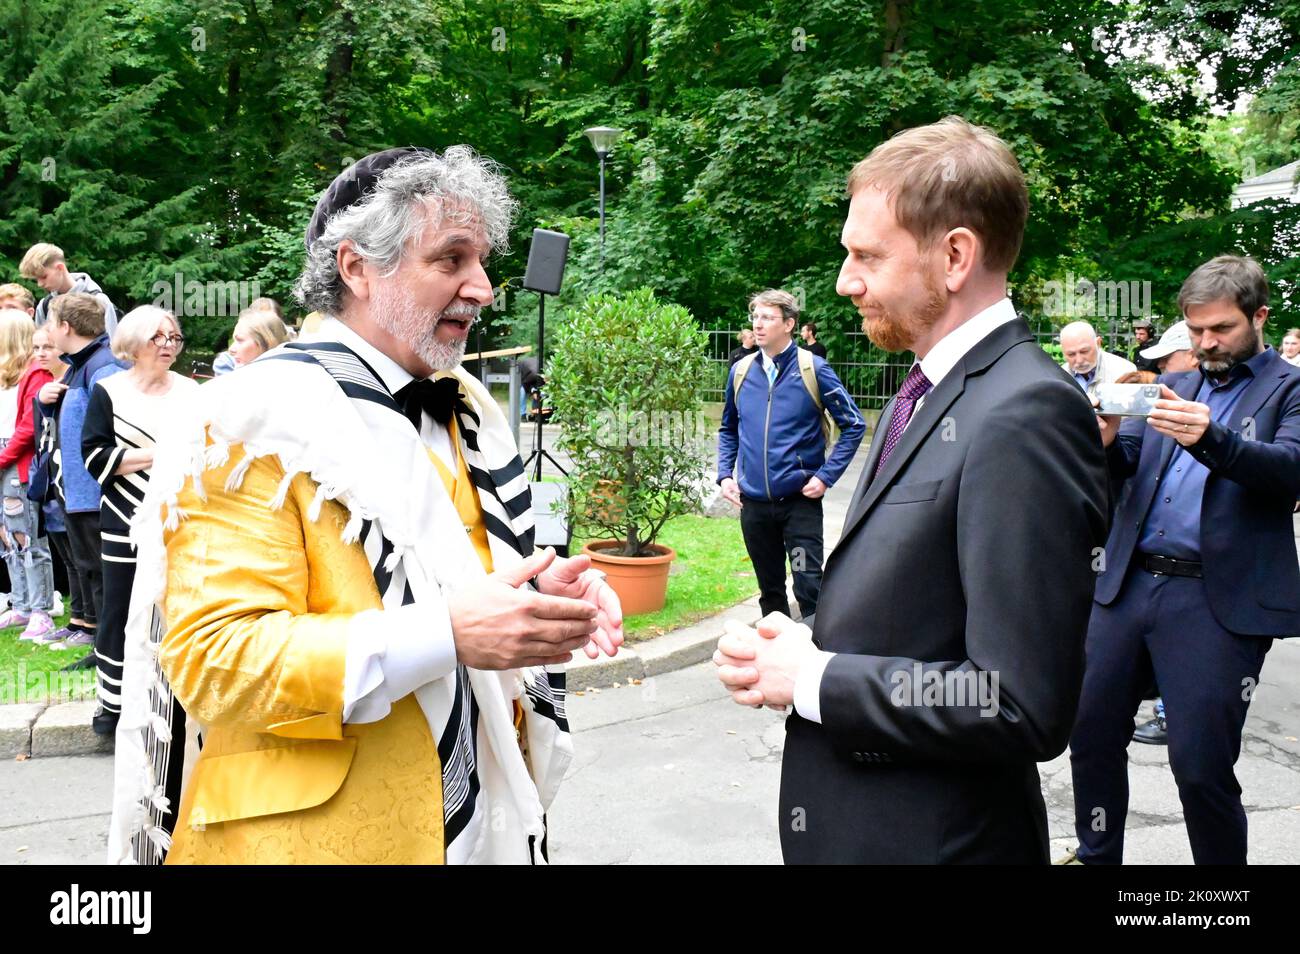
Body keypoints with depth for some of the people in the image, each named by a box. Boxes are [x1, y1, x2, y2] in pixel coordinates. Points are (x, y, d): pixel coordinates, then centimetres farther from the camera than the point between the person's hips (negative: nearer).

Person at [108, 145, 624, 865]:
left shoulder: (468, 410, 7)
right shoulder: (257, 419, -15)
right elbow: (211, 658, -22)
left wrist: (542, 594, -5)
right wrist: (446, 636, -31)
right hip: (315, 834, -7)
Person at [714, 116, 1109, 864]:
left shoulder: (1026, 416, -22)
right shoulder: (924, 393, 7)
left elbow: (1024, 707, -25)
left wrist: (813, 679, -18)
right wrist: (805, 644, -3)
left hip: (930, 837, -8)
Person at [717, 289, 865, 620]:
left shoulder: (813, 369, -7)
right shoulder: (741, 370, 5)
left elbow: (854, 424, -3)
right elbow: (728, 429, 18)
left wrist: (826, 476, -9)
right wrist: (725, 474, 6)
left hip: (800, 500, -4)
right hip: (753, 502, 4)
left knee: (809, 585, -5)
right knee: (769, 587, 15)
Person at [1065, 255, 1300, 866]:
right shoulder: (1171, 387, 17)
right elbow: (1120, 463, 8)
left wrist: (1211, 438, -32)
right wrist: (1104, 438, -16)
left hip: (1219, 601, -5)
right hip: (1128, 583, 5)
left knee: (1200, 764, -5)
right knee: (1090, 731, 10)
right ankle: (1096, 855, 29)